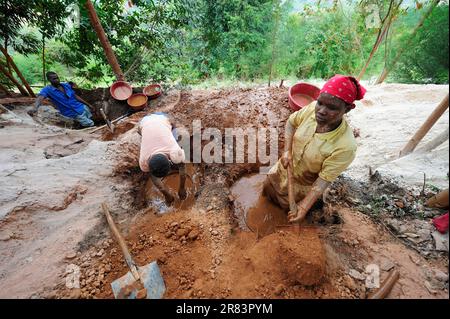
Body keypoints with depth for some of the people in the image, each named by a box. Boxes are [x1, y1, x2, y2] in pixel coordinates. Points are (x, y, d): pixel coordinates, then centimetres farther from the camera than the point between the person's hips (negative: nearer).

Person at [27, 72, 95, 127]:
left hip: (82, 107, 5)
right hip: (75, 114, -5)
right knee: (90, 125, -3)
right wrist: (35, 108, -53)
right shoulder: (47, 89, -14)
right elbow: (40, 98, -31)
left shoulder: (67, 85, 1)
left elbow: (76, 96, 9)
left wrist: (88, 104, 8)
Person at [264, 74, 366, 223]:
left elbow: (325, 179, -29)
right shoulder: (313, 108, -25)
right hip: (285, 167, 5)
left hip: (305, 184, -4)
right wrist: (287, 151, -16)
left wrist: (304, 206, -36)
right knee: (267, 188, 27)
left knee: (287, 206, 22)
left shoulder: (345, 146, -37)